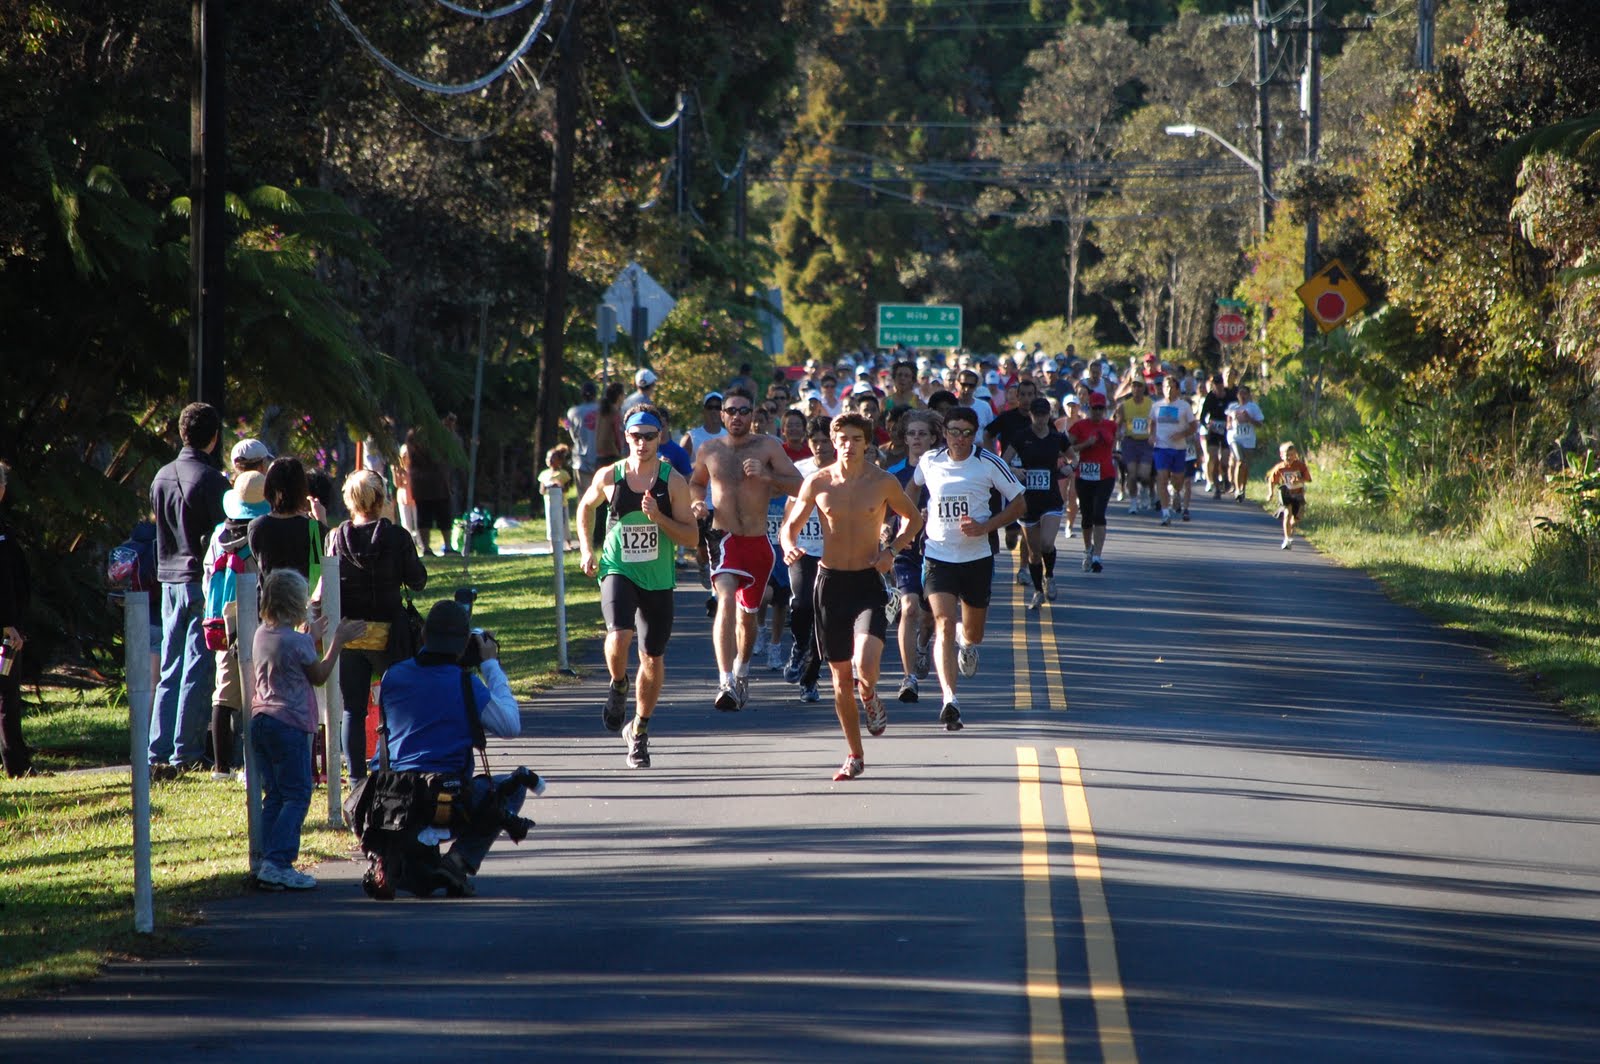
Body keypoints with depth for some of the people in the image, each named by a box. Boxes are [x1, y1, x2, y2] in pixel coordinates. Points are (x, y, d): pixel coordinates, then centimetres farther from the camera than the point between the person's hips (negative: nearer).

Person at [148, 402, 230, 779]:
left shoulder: (161, 477, 7)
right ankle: (185, 752, -3)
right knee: (198, 669, -2)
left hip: (169, 580, 6)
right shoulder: (212, 481, -13)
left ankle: (158, 754, 7)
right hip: (203, 581, -6)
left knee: (170, 671, 10)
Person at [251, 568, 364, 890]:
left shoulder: (262, 634, 8)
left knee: (273, 795, 10)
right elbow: (319, 676, 0)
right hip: (289, 724, -8)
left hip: (261, 719, 8)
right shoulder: (297, 642, -14)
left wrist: (311, 637, 32)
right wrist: (338, 641, 5)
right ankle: (277, 863, -14)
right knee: (297, 796, -4)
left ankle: (269, 866, 6)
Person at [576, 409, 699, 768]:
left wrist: (659, 518, -20)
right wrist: (586, 549, 10)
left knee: (653, 658, 7)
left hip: (658, 577, 1)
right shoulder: (609, 477, -2)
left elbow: (692, 537, -5)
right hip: (618, 571, -1)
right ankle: (618, 686, 6)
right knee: (619, 635, -27)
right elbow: (586, 507, 19)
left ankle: (639, 730, 27)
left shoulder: (673, 482, -5)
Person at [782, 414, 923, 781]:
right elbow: (791, 524, 9)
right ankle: (855, 756, 22)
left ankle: (870, 697, 14)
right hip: (830, 581, 2)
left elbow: (913, 518, 13)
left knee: (865, 664, -24)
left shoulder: (883, 483, -3)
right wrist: (789, 545, -14)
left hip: (868, 582, -2)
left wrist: (892, 549, -4)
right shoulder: (818, 483, 0)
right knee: (841, 677, 7)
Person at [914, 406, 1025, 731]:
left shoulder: (989, 463, -6)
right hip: (938, 556, -1)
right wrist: (915, 517, 7)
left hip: (977, 557, 1)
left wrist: (985, 526, -12)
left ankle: (966, 643, 54)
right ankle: (949, 699, -25)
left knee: (973, 633, 14)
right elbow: (912, 486, 23)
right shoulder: (929, 461, 0)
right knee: (944, 625, -18)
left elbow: (1018, 503, 1)